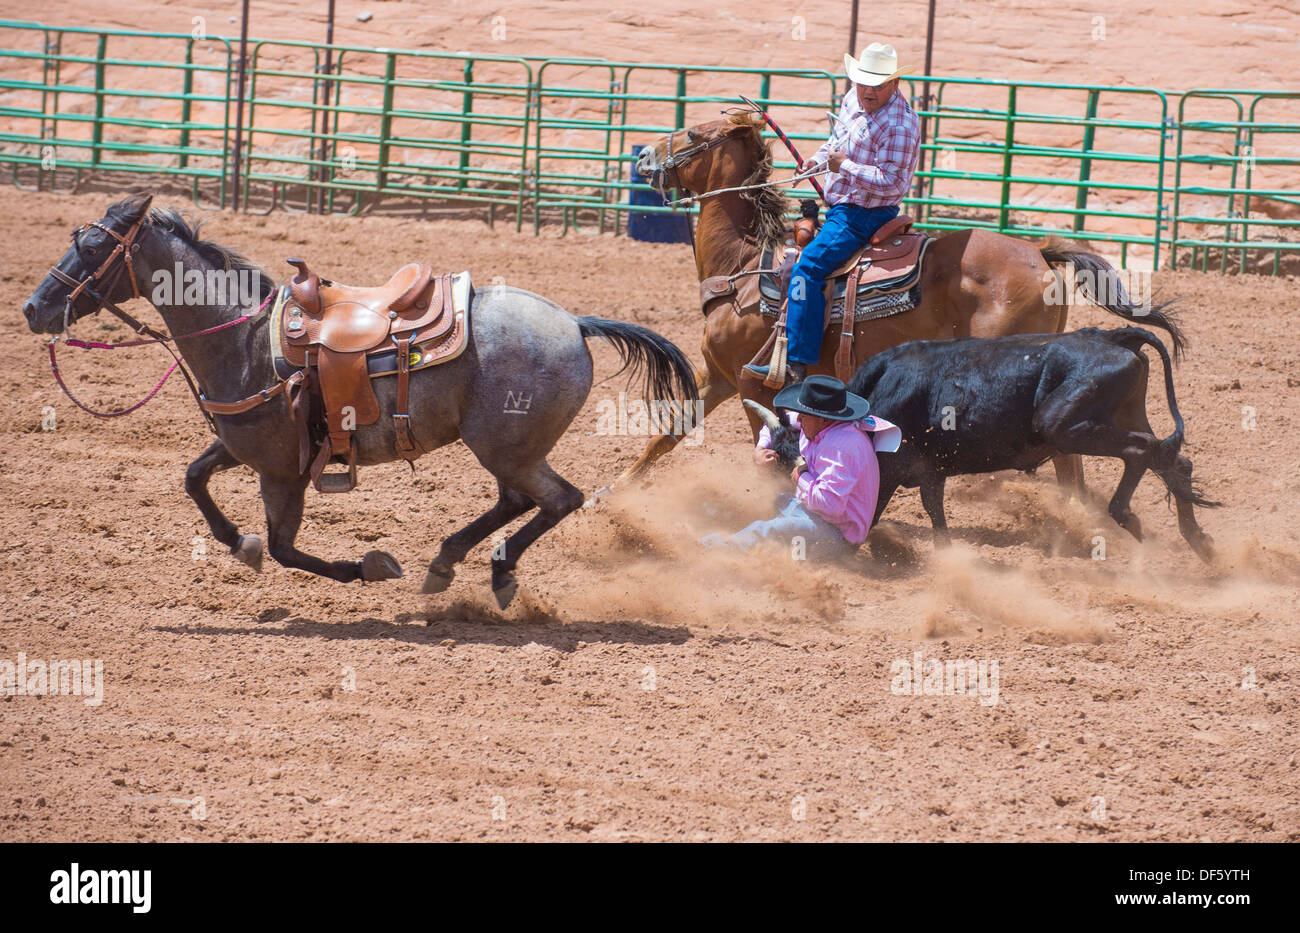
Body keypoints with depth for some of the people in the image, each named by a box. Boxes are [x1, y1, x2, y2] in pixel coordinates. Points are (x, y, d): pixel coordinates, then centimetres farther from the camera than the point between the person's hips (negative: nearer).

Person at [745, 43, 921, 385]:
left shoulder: (900, 125, -21)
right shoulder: (854, 99, 7)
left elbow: (890, 182, -25)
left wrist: (845, 166, -24)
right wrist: (820, 158, 5)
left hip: (865, 215, -10)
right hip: (841, 208, 10)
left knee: (809, 266, -24)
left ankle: (796, 364, -28)